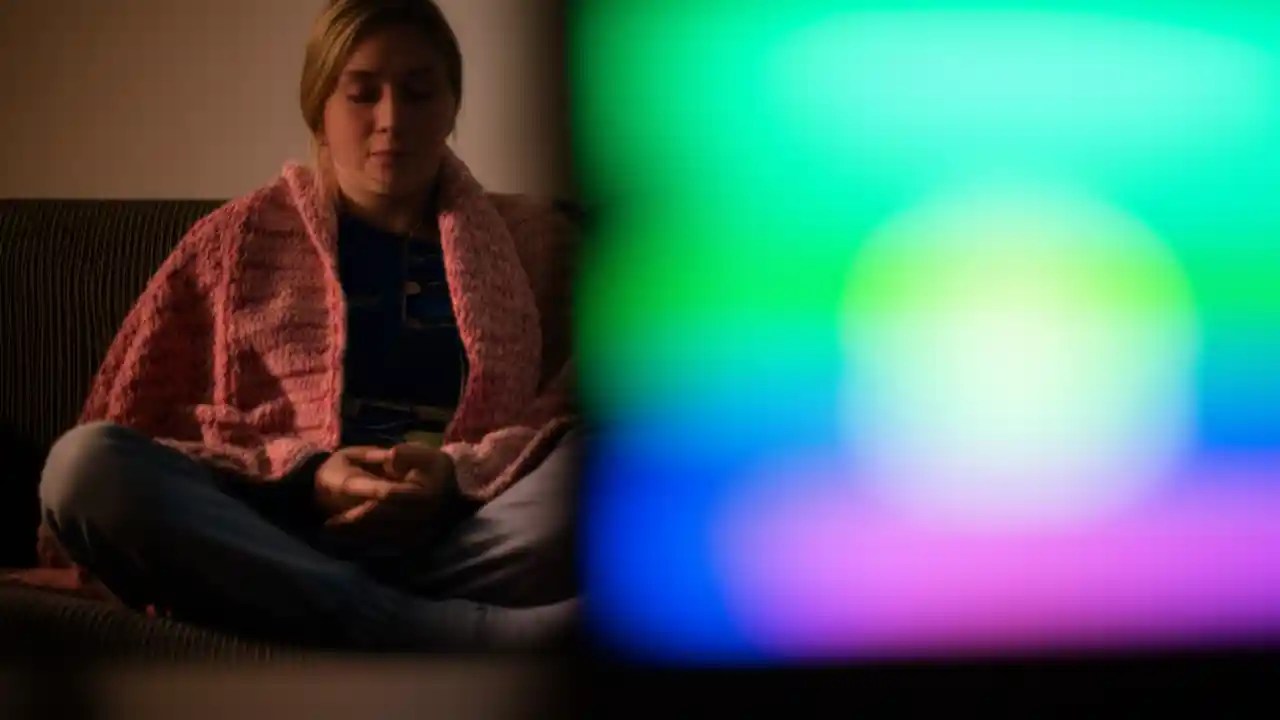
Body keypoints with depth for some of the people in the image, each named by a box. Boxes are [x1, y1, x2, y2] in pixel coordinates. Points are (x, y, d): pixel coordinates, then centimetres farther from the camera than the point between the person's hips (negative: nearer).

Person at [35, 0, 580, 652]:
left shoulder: (532, 239, 21)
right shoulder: (237, 239, 20)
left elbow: (583, 414, 8)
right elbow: (137, 432, 12)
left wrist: (458, 476, -12)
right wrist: (303, 476, -6)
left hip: (462, 545, -1)